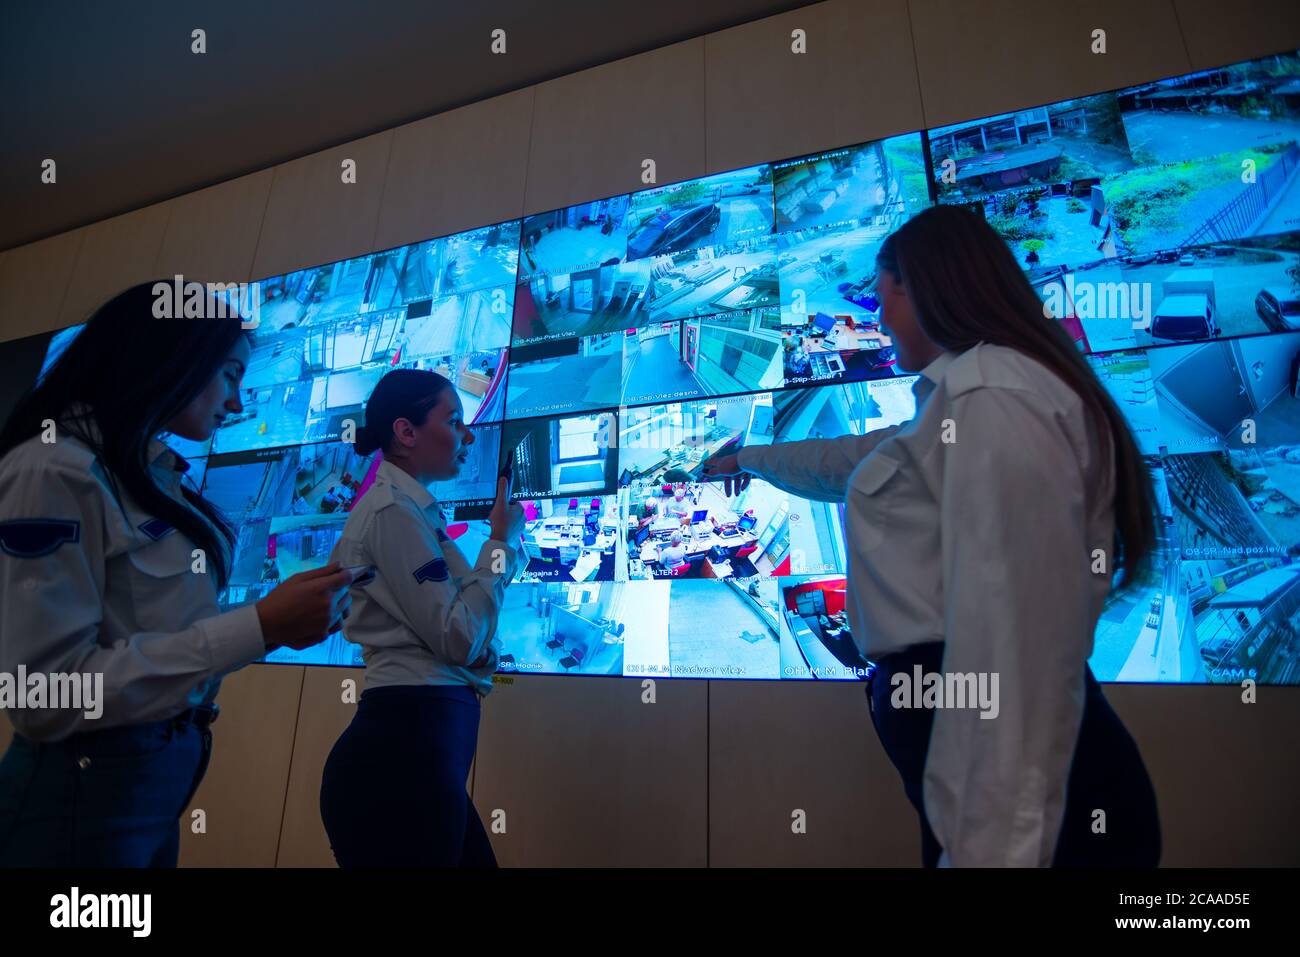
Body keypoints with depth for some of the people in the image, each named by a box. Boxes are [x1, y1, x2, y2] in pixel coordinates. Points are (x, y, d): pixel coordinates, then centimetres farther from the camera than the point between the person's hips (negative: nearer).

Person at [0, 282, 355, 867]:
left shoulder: (156, 477, 7)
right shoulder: (55, 470, -18)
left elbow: (163, 631, 7)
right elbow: (49, 694, -23)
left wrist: (282, 623, -4)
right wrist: (257, 627, -25)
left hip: (165, 773, 8)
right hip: (83, 791, -8)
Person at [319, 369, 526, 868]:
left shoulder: (406, 510, 15)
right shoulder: (393, 510, -14)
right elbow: (459, 638, -16)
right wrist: (502, 543, -7)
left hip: (416, 738, 10)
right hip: (406, 743, -10)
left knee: (476, 860, 18)